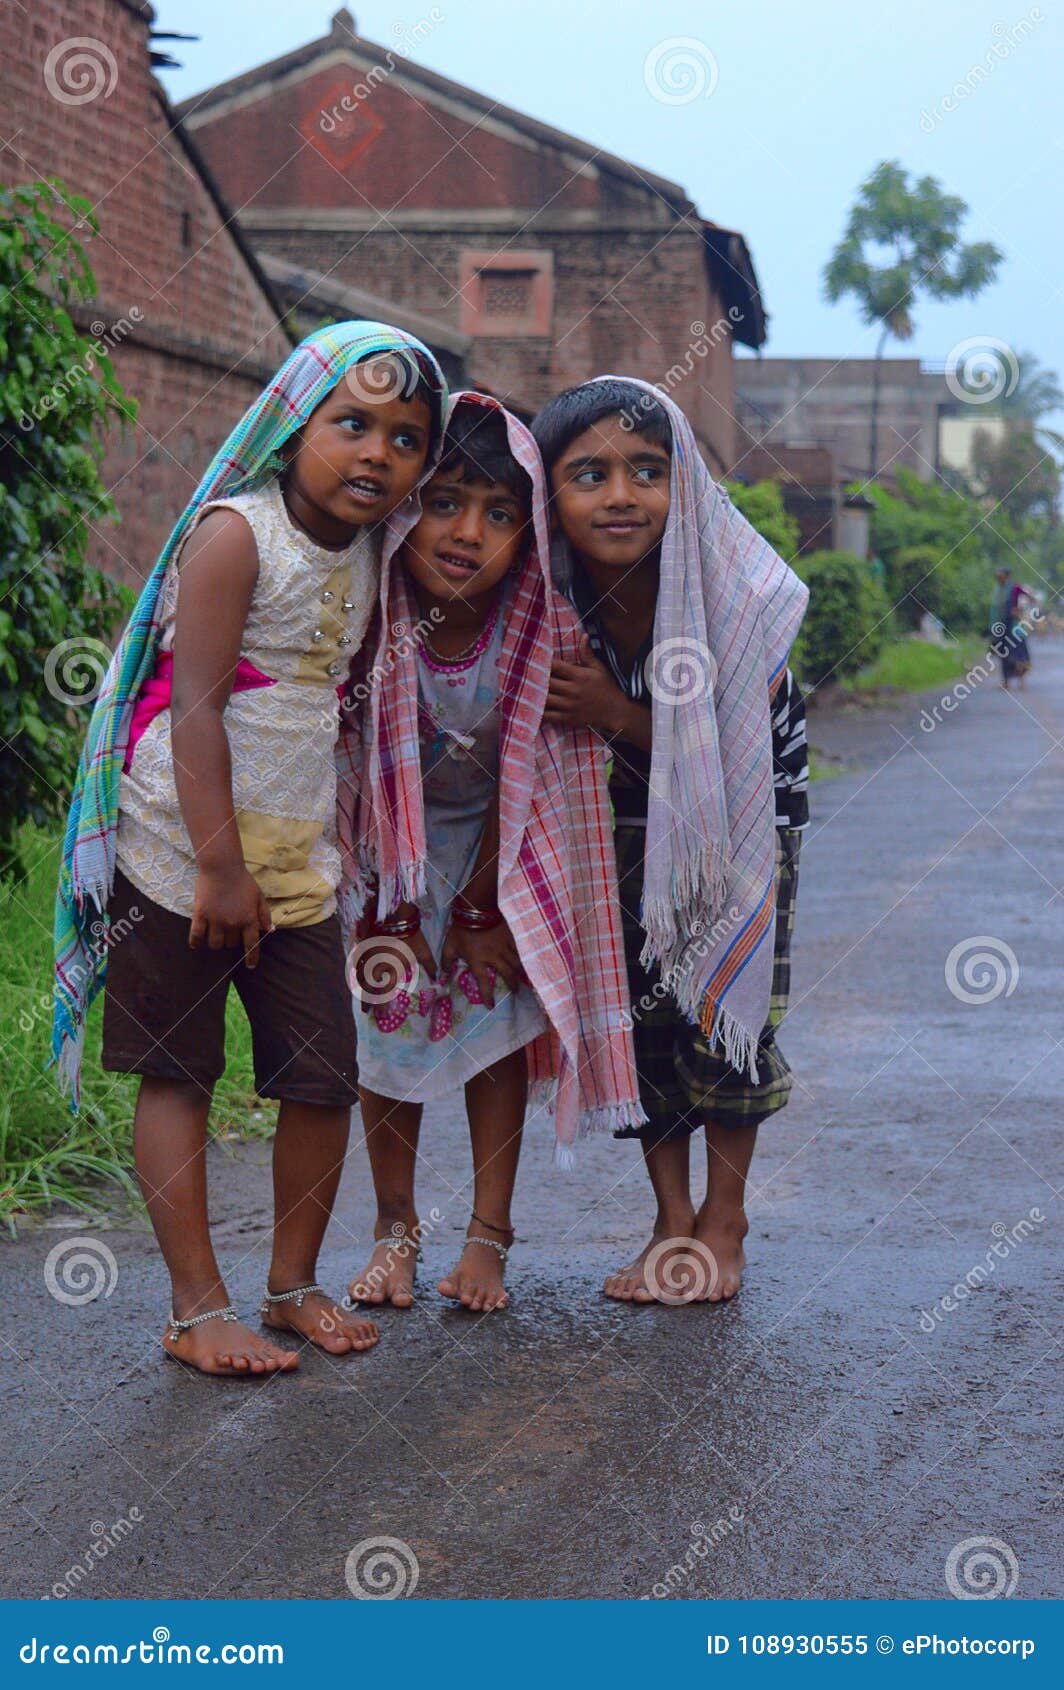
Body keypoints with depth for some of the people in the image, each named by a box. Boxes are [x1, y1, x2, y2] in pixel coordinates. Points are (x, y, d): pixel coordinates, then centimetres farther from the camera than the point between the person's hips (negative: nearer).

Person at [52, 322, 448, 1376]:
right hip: (183, 852, -7)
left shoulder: (366, 554, 9)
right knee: (177, 1075, 1)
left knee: (324, 1075, 6)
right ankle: (197, 1310, 7)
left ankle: (294, 1284, 23)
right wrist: (219, 868, -21)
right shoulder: (235, 534, -13)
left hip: (297, 858, 7)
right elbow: (192, 706, -18)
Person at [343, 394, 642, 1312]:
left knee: (497, 1007, -1)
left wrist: (483, 902, -9)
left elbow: (527, 772, -15)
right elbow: (355, 763, -17)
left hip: (502, 840, 0)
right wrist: (388, 907, -12)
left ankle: (489, 1236, 8)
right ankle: (395, 1228, 14)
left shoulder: (547, 630, -29)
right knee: (390, 1004, 1)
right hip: (393, 837, 0)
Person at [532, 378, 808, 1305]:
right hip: (625, 801, 2)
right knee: (632, 992, -1)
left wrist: (620, 716, -38)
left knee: (724, 987, -5)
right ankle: (672, 1219, 13)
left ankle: (726, 1219, 11)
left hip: (746, 787, -2)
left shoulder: (733, 593, -34)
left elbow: (724, 755, -25)